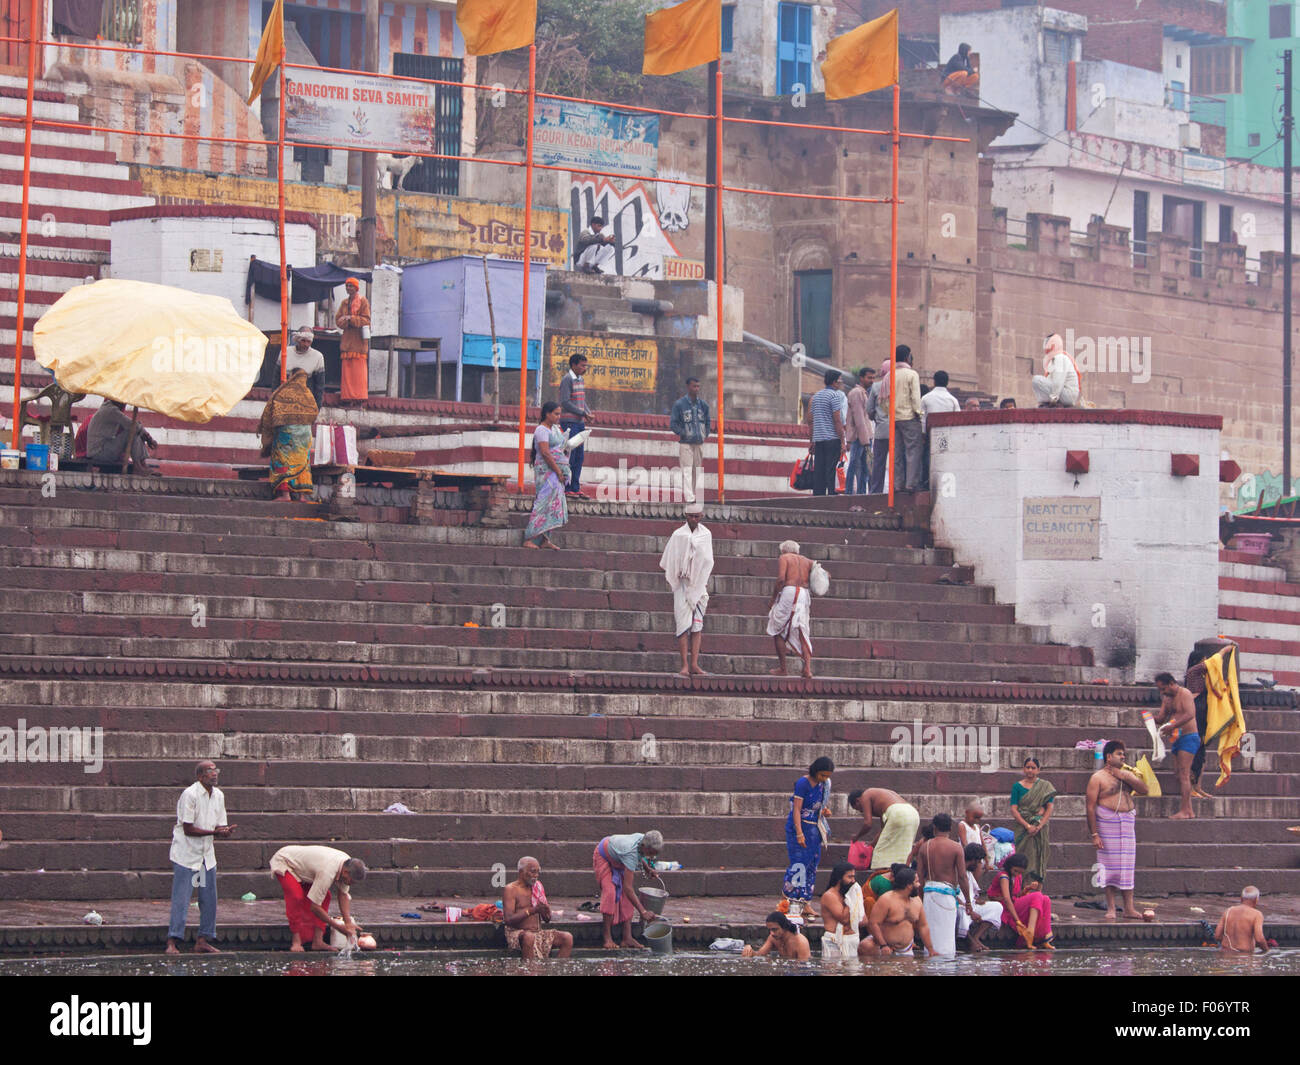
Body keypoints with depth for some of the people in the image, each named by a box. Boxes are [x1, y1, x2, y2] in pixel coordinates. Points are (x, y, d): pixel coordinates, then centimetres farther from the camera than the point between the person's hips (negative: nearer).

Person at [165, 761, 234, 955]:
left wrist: (224, 831, -12)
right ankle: (173, 942, -7)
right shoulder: (189, 795, -15)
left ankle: (203, 941, 11)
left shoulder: (218, 796, 7)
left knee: (209, 898, 4)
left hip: (207, 854, 7)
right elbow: (188, 829, -18)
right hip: (186, 853, -7)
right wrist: (214, 832, -24)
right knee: (181, 898, -8)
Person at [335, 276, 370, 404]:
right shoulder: (345, 302, 17)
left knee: (359, 368, -9)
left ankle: (359, 395, -9)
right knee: (347, 367, 0)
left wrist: (351, 319, -16)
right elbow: (338, 319, 13)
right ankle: (347, 394, 0)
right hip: (347, 337, 6)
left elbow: (366, 320, -7)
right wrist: (345, 320, -9)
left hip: (359, 338, -6)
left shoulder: (363, 301, 0)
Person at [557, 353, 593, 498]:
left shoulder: (580, 380, 16)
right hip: (569, 422, -9)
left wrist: (588, 414, 3)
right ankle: (565, 488, -5)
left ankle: (575, 488, 10)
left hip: (579, 422, 9)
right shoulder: (567, 380, -11)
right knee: (569, 455, -8)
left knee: (579, 456, 7)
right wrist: (584, 413, -16)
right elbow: (565, 403, -18)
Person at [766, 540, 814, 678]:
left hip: (789, 593, -5)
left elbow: (781, 579, -10)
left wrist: (773, 599, -5)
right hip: (804, 594, 5)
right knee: (803, 633, 5)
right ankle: (808, 669, -10)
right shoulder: (806, 561, 20)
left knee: (777, 630, 8)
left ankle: (782, 668, 5)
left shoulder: (784, 558, 5)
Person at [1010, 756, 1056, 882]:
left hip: (1041, 829, 1)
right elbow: (1014, 809, -1)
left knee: (1039, 861, -1)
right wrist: (1027, 826, -13)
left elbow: (1049, 808, 1)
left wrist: (1039, 826, -13)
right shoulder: (1018, 786, 5)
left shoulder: (1045, 786, 6)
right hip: (1023, 828, -1)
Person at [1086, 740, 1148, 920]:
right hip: (1107, 824, -5)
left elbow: (1144, 790, 2)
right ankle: (1110, 909, 2)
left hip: (1127, 824, 5)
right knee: (1109, 866, -3)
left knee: (1127, 866, 4)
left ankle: (1129, 908, 8)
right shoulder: (1098, 778, -2)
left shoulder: (1127, 775, 16)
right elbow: (1090, 807, -7)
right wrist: (1094, 834, -13)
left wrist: (1124, 776, -8)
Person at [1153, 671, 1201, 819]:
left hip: (1188, 738, -9)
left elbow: (1190, 714, -26)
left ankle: (1185, 811, -15)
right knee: (1179, 775, 7)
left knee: (1184, 774, -13)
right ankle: (1189, 810, 9)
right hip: (1177, 740, 9)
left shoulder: (1185, 694, -12)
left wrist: (1173, 726, -34)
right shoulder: (1167, 698, 15)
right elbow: (1161, 718, 16)